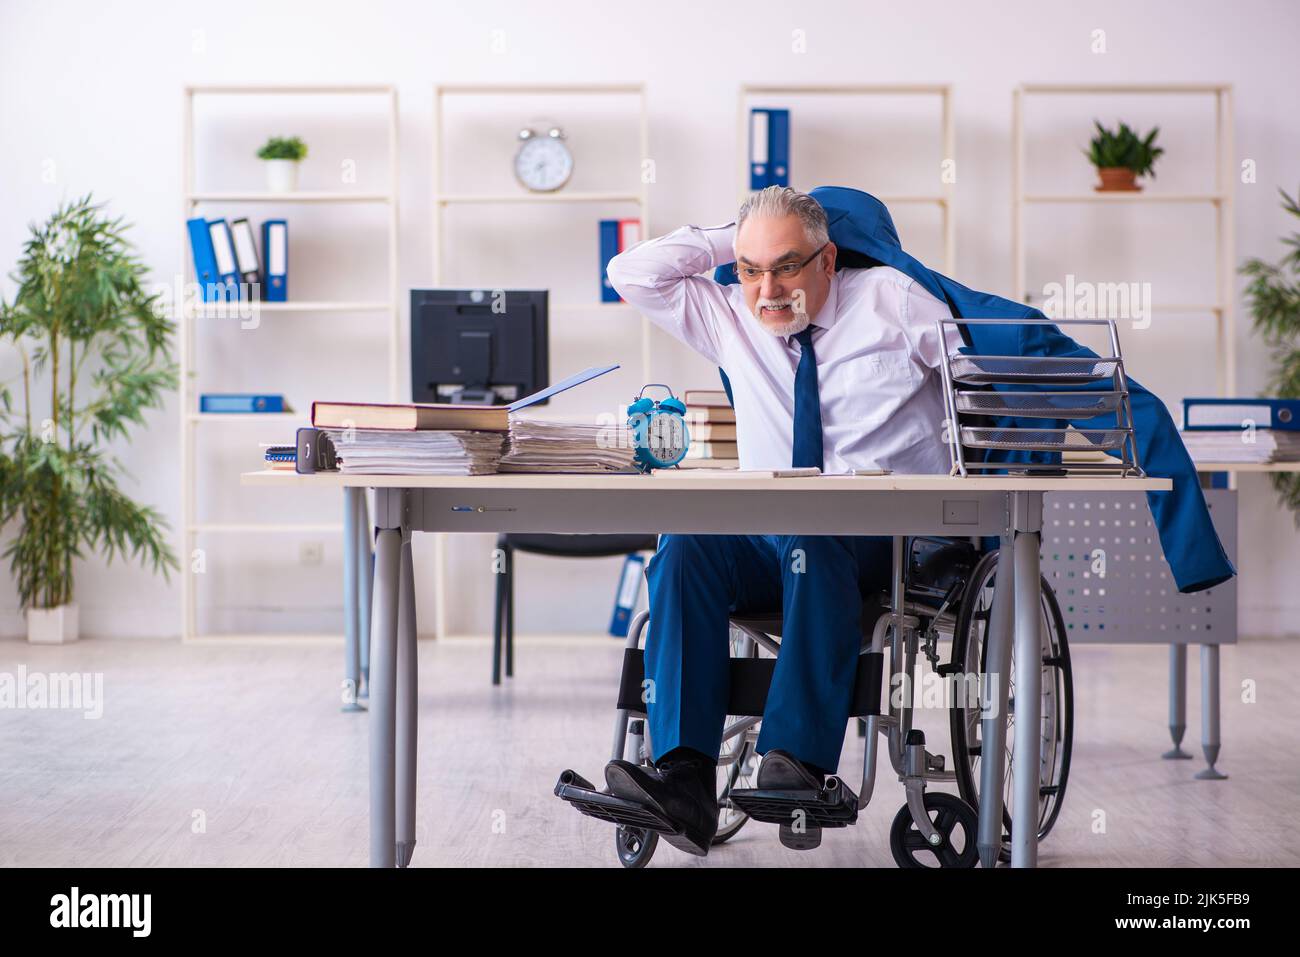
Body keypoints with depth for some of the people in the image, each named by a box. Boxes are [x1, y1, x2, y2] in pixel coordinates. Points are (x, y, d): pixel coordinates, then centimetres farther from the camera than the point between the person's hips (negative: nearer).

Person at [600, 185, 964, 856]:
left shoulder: (890, 299, 8)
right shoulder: (729, 321, 17)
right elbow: (632, 275, 15)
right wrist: (731, 240, 13)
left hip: (885, 542, -3)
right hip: (767, 543, 3)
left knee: (812, 538, -38)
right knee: (685, 545, -29)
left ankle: (801, 762, -46)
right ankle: (684, 779, -40)